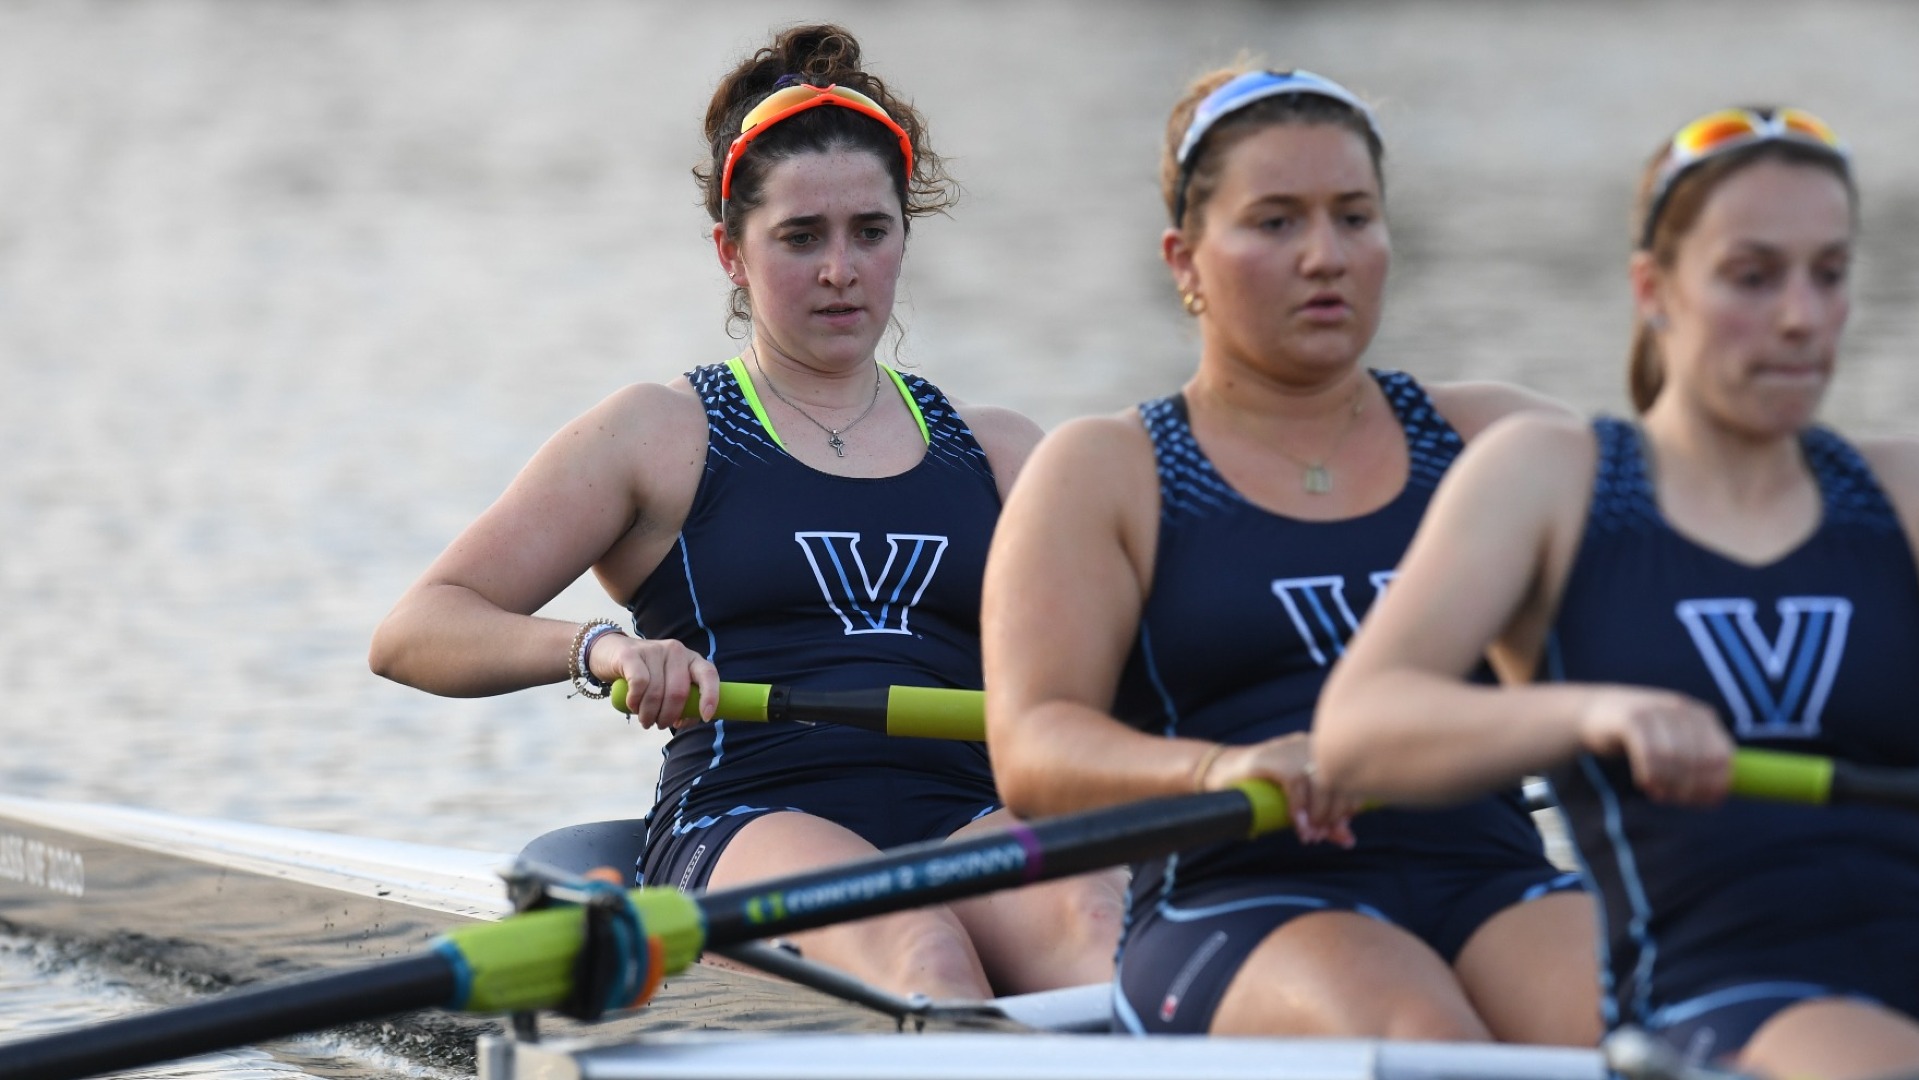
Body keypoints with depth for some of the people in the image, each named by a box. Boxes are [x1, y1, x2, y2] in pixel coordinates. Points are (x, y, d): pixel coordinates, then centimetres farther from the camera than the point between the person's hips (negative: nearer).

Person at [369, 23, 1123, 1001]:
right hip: (747, 826, -3)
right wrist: (597, 649, -14)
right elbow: (412, 636, 7)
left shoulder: (994, 452, 24)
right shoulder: (660, 435, 14)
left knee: (1092, 915, -35)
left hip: (970, 823, 3)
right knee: (916, 943, -38)